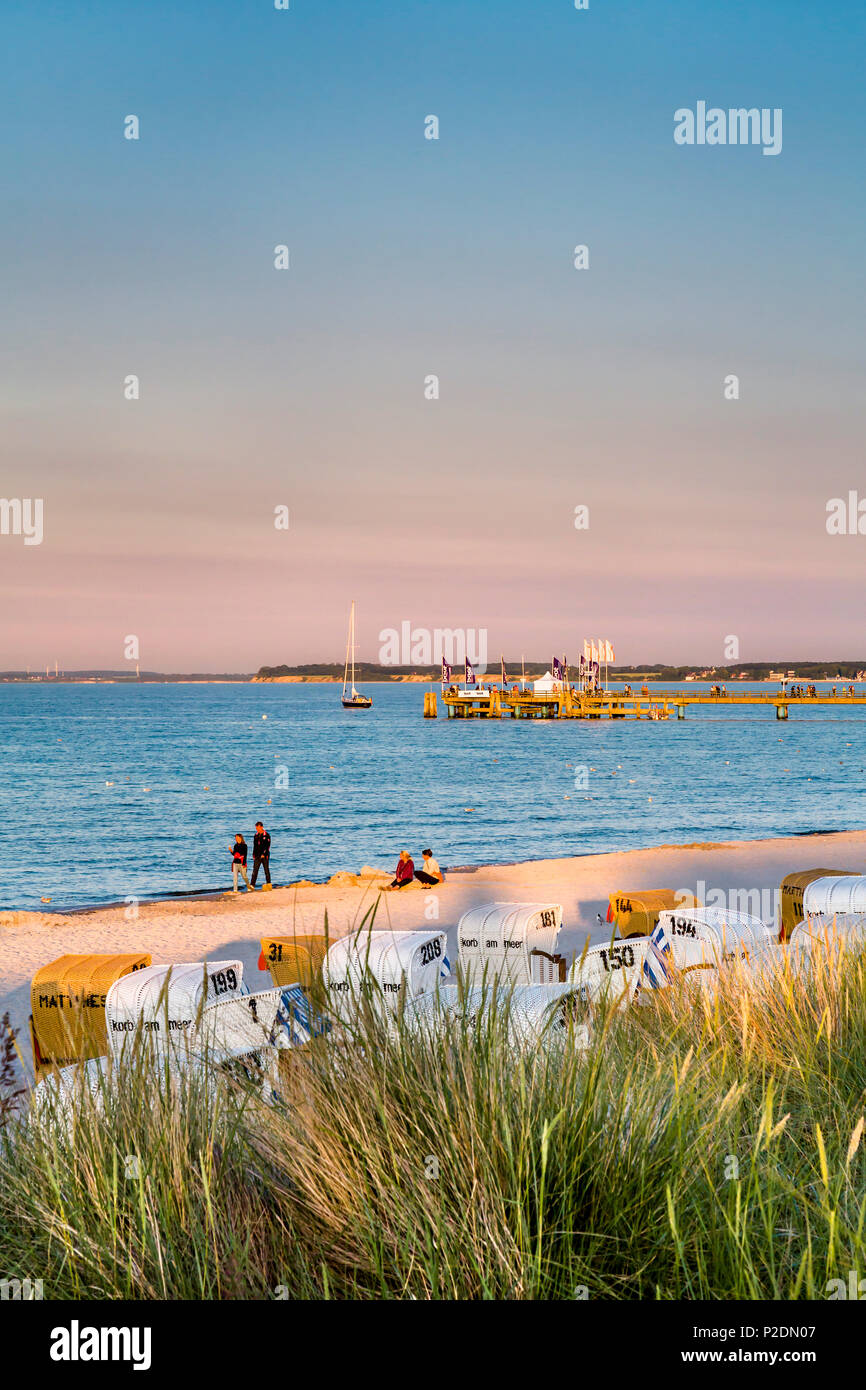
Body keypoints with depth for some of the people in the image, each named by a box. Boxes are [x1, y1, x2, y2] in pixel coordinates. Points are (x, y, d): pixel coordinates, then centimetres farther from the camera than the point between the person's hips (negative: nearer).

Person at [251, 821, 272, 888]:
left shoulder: (266, 835, -4)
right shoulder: (256, 836, 12)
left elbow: (267, 846, -9)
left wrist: (264, 854, -15)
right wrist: (254, 855, 11)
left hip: (264, 856, -4)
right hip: (257, 856, 4)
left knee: (266, 870, 2)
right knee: (255, 871, -4)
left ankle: (268, 884, 10)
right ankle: (252, 885, -9)